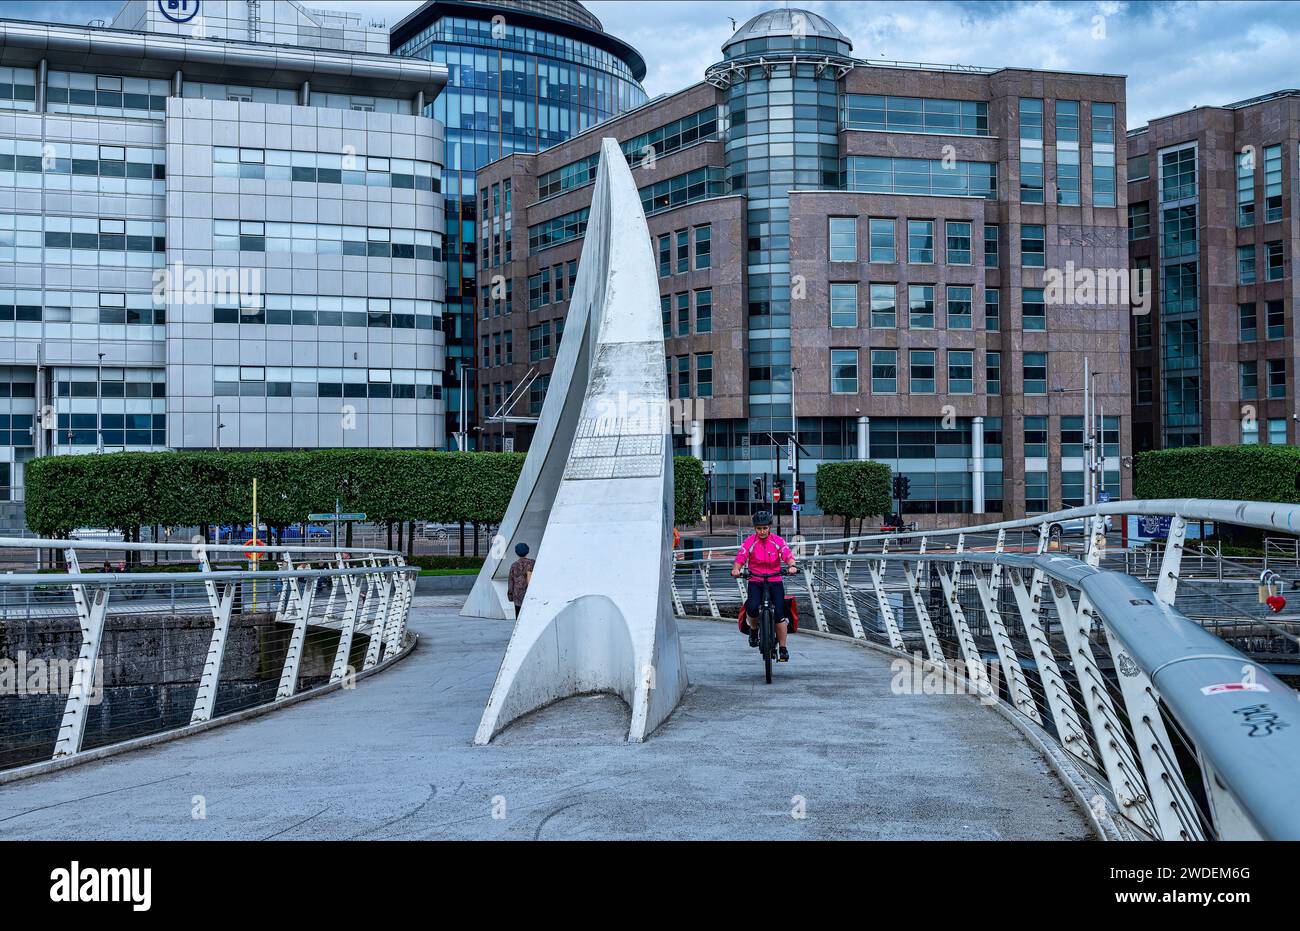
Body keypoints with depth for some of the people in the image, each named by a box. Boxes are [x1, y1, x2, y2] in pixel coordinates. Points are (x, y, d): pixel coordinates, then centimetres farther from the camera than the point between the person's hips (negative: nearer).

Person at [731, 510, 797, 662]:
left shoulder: (778, 541, -3)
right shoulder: (749, 542, -4)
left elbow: (788, 556, -14)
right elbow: (740, 558, -12)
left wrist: (791, 566, -37)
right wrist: (736, 569, -34)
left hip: (775, 581, 0)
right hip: (755, 582, 0)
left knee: (779, 613, -11)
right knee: (752, 608, -26)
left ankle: (783, 649, 2)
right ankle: (753, 629, 7)